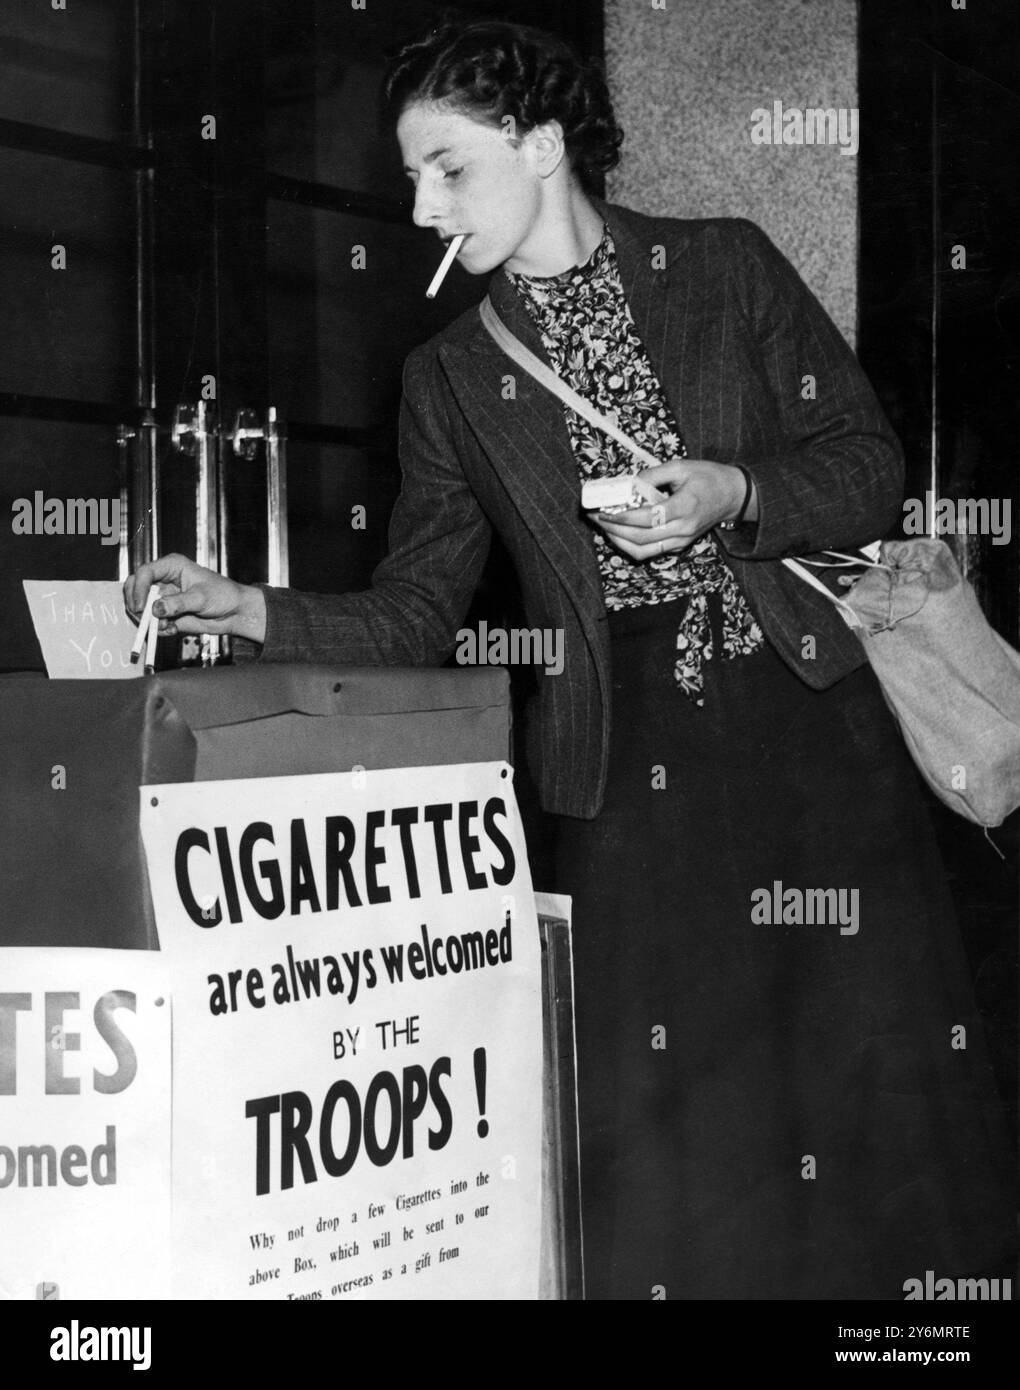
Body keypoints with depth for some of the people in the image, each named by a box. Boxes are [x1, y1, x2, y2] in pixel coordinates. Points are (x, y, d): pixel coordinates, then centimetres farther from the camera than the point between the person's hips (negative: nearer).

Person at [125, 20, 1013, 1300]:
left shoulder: (728, 267, 4)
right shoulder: (450, 379, 9)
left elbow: (870, 466, 5)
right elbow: (415, 615, 6)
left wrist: (732, 496, -12)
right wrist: (251, 612, -9)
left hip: (806, 717, 0)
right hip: (623, 759, 1)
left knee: (865, 1065, 0)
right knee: (662, 1116, -6)